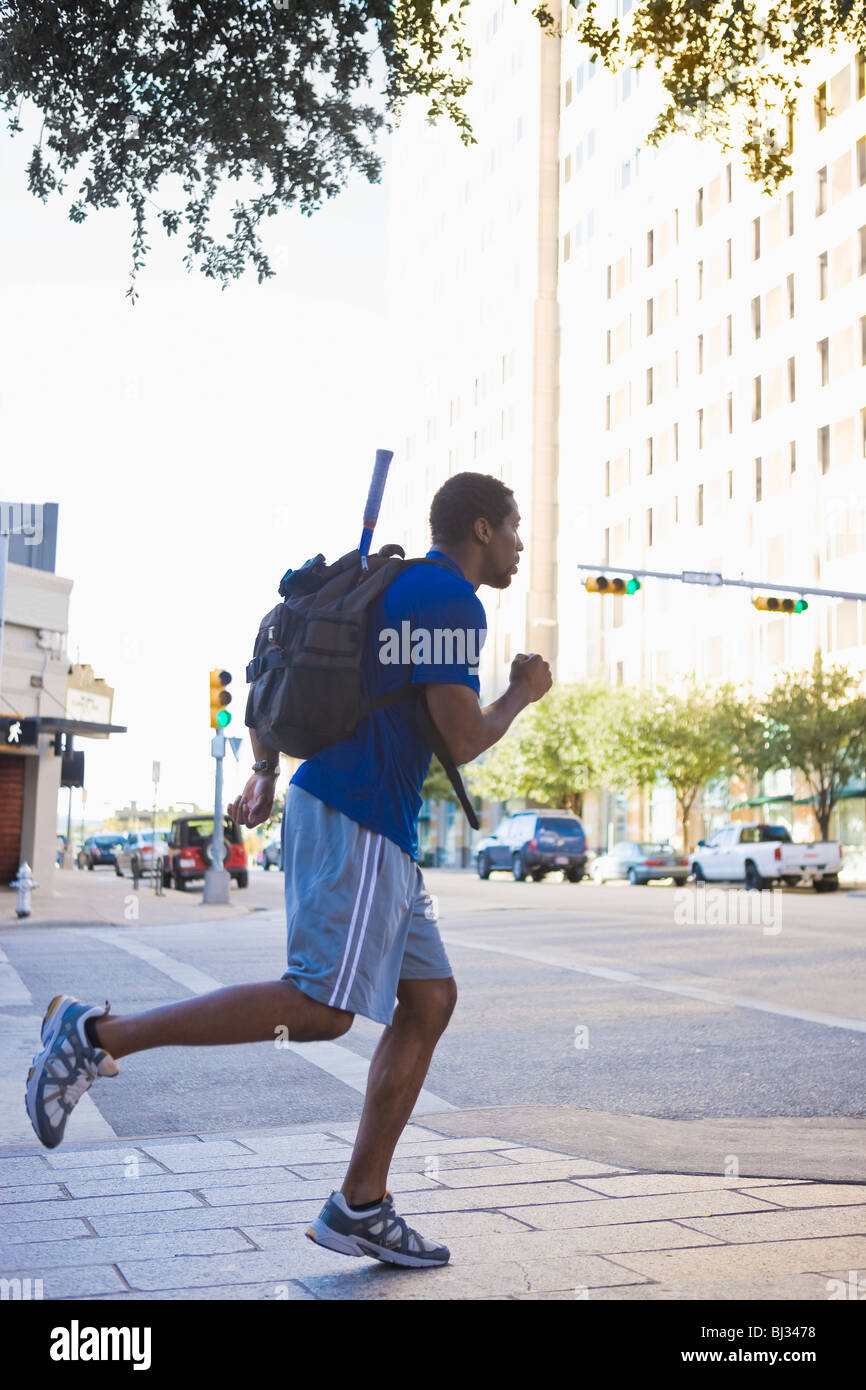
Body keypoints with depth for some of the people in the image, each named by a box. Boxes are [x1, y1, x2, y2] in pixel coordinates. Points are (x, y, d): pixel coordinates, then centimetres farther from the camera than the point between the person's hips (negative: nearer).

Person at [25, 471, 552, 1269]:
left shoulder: (391, 585, 20)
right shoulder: (450, 599, -9)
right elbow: (461, 742, -15)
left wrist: (265, 777, 32)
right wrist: (524, 696, 4)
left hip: (380, 831, 10)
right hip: (353, 821, -10)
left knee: (430, 1001, 8)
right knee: (321, 1008, -15)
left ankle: (360, 1207, 11)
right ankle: (99, 1034, -10)